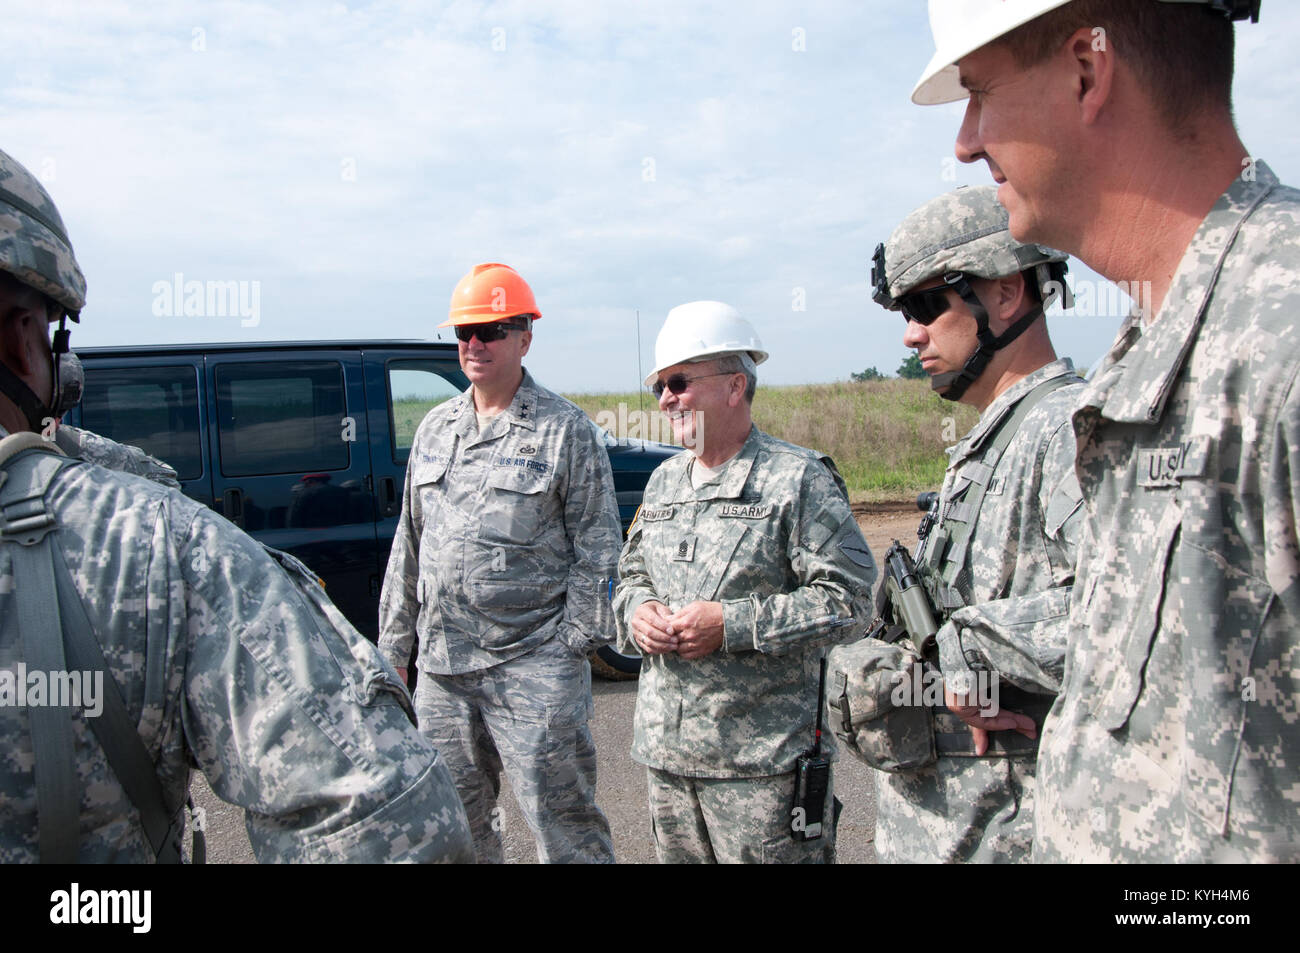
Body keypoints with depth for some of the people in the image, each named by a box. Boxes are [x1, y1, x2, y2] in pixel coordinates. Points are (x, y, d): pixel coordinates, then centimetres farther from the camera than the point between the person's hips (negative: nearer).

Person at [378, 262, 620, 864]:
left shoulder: (565, 430, -4)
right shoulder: (435, 428, 13)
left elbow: (596, 549, -5)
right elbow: (410, 541, 18)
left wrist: (575, 640, -10)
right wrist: (393, 641, 16)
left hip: (533, 663, -6)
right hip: (440, 664, 6)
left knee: (561, 818, -1)